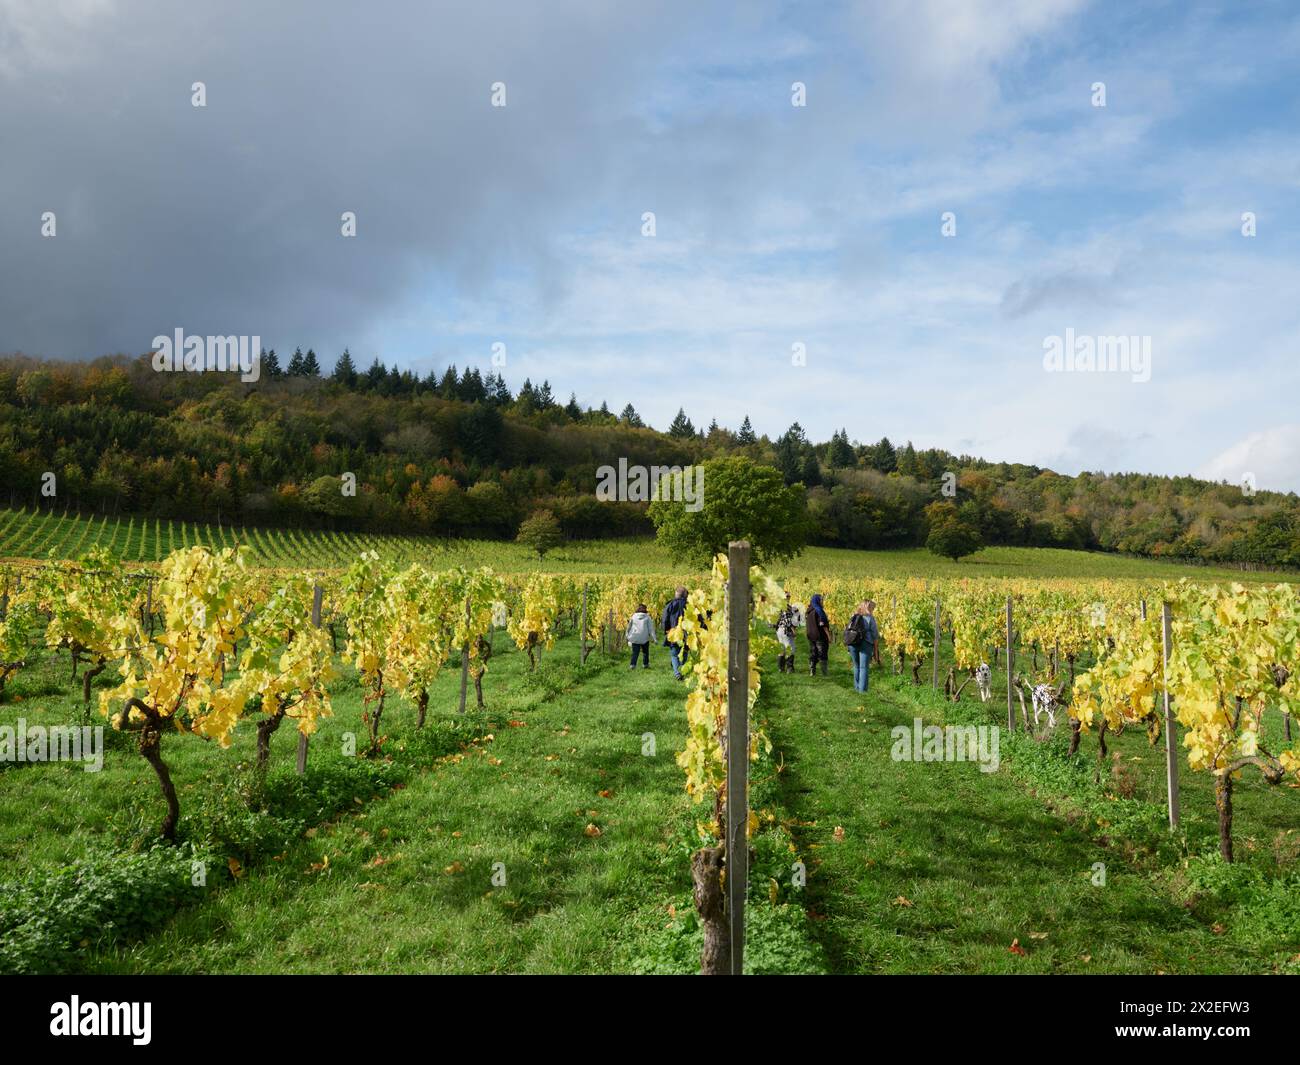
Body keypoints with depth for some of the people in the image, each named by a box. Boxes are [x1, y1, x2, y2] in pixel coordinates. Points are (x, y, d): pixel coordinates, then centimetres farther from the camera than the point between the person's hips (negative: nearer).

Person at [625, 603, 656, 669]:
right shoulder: (647, 617, 1)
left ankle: (632, 665, -12)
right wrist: (652, 638, -2)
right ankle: (646, 664, 17)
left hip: (635, 638, 1)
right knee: (645, 652, 15)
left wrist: (628, 636, 24)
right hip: (645, 638, -1)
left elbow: (629, 627, 14)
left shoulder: (634, 616, 6)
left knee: (635, 652, 1)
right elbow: (651, 628, -2)